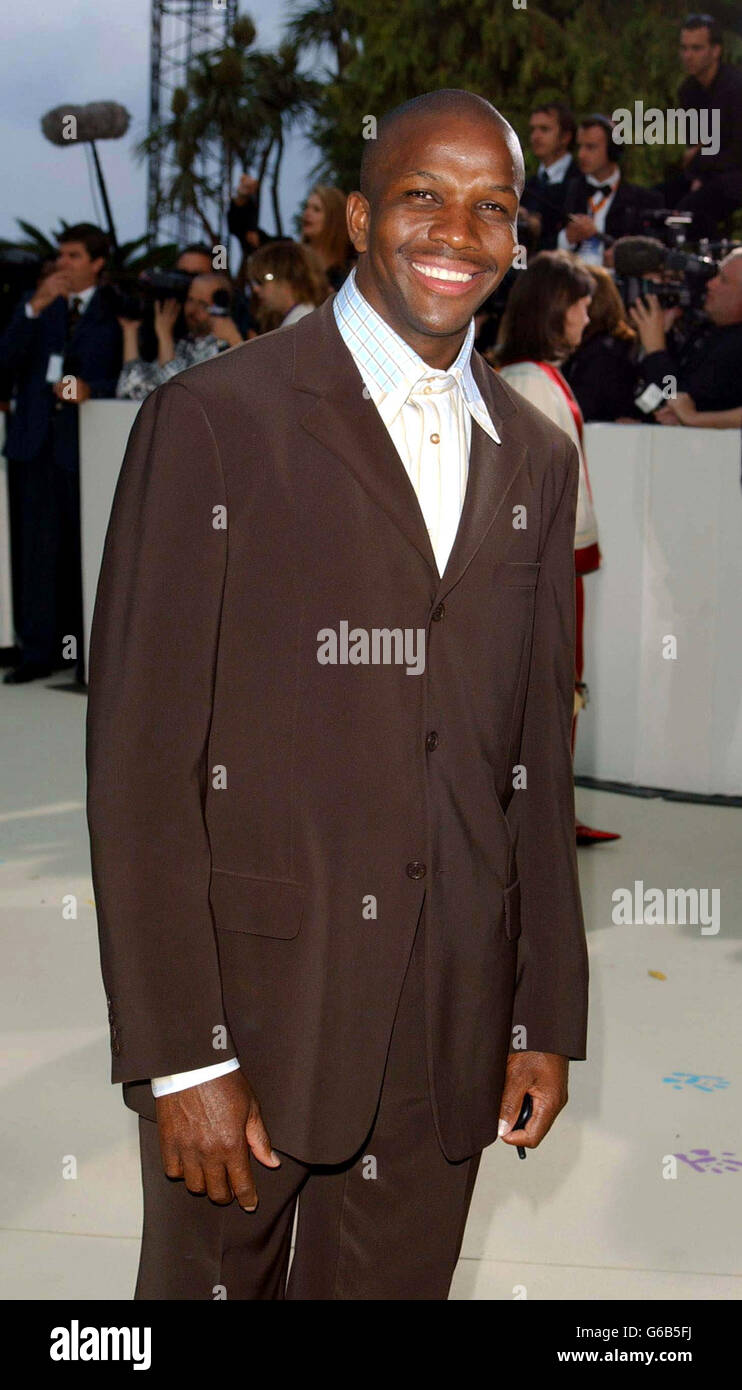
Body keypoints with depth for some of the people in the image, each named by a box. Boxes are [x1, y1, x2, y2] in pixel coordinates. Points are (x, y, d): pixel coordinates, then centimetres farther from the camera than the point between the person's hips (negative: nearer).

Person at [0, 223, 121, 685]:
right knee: (38, 547, 1)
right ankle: (38, 651, 5)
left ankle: (88, 651, 8)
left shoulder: (114, 313, 2)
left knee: (85, 549, 0)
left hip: (85, 437, -3)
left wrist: (92, 390, -17)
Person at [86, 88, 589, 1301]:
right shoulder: (215, 418, -8)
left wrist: (547, 1017, 10)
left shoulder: (537, 460, 9)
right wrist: (178, 1054, -13)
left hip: (452, 1022, 4)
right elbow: (139, 753, -11)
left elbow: (537, 753, 12)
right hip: (248, 1002, -4)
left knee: (399, 1286, 16)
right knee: (214, 1275, 13)